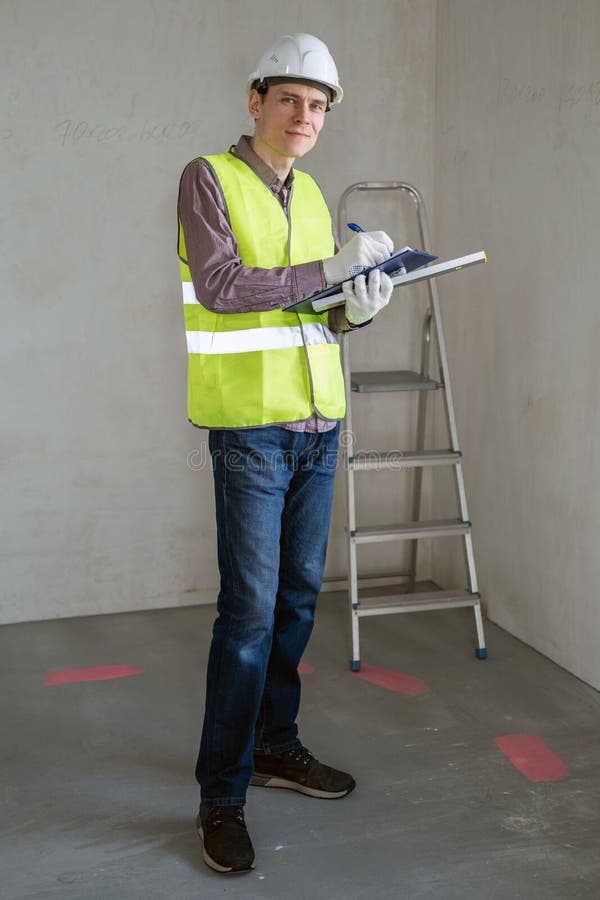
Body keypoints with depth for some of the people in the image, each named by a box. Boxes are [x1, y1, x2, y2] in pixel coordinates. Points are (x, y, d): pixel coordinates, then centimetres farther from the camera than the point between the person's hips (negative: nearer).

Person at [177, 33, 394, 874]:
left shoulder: (309, 194, 14)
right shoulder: (209, 178, -6)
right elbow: (220, 287, -20)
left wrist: (357, 308, -4)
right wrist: (332, 267, -20)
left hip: (318, 422, 7)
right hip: (251, 424, -7)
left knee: (298, 595, 12)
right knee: (250, 608, -7)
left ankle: (275, 744, 28)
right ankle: (221, 795, 5)